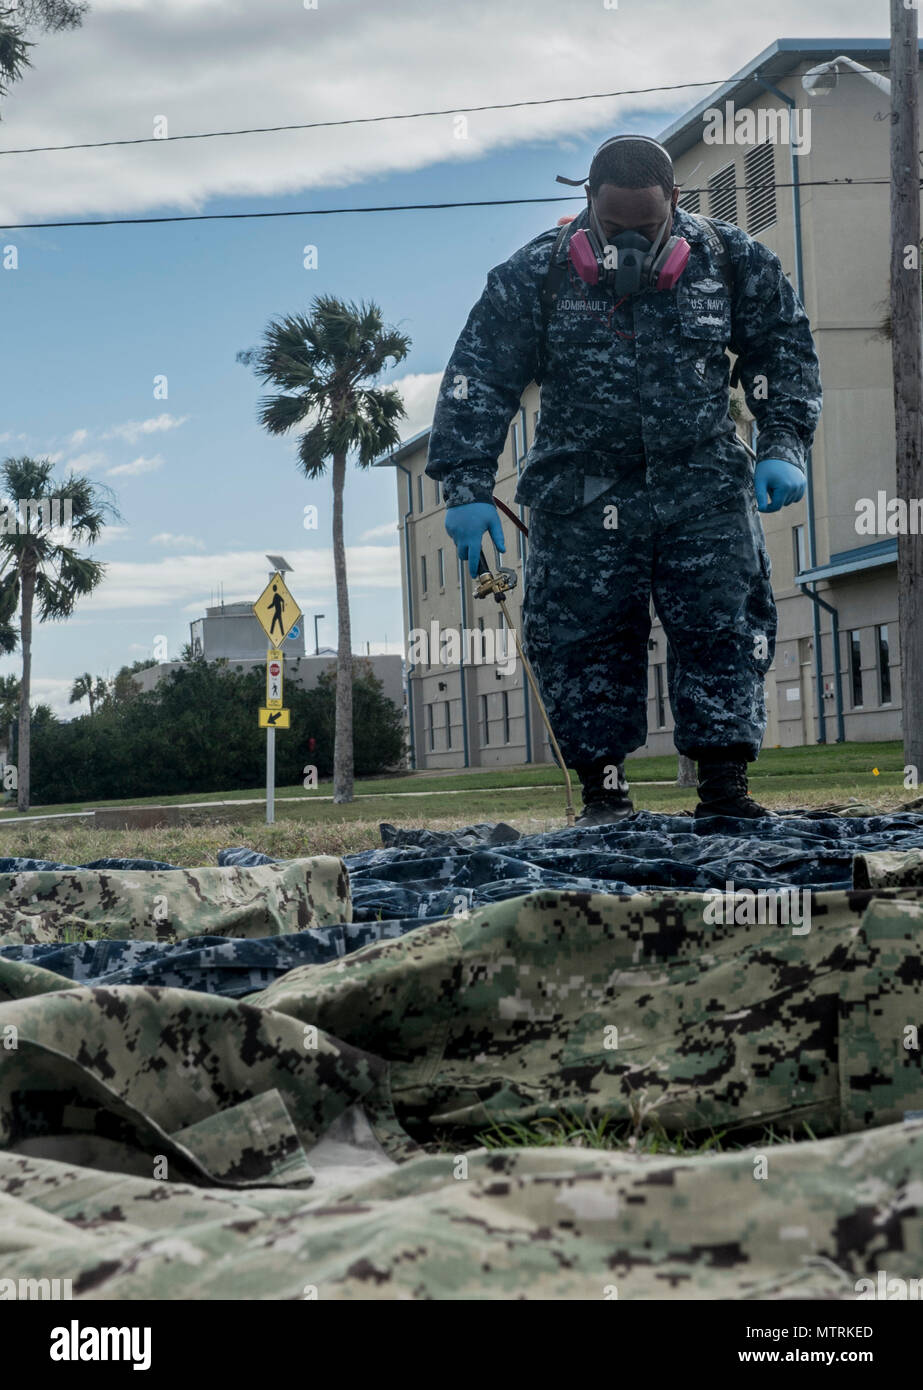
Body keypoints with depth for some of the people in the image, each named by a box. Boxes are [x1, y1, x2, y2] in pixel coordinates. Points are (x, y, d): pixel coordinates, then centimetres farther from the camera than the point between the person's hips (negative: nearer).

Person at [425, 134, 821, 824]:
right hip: (582, 494, -1)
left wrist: (784, 447, 1)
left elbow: (783, 348, 11)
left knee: (724, 629, -5)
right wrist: (468, 490, -11)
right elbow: (477, 383, -5)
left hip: (704, 485, 1)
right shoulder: (533, 275, -7)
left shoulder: (732, 260, -2)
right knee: (583, 638, -4)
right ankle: (605, 790, 5)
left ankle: (725, 783, 0)